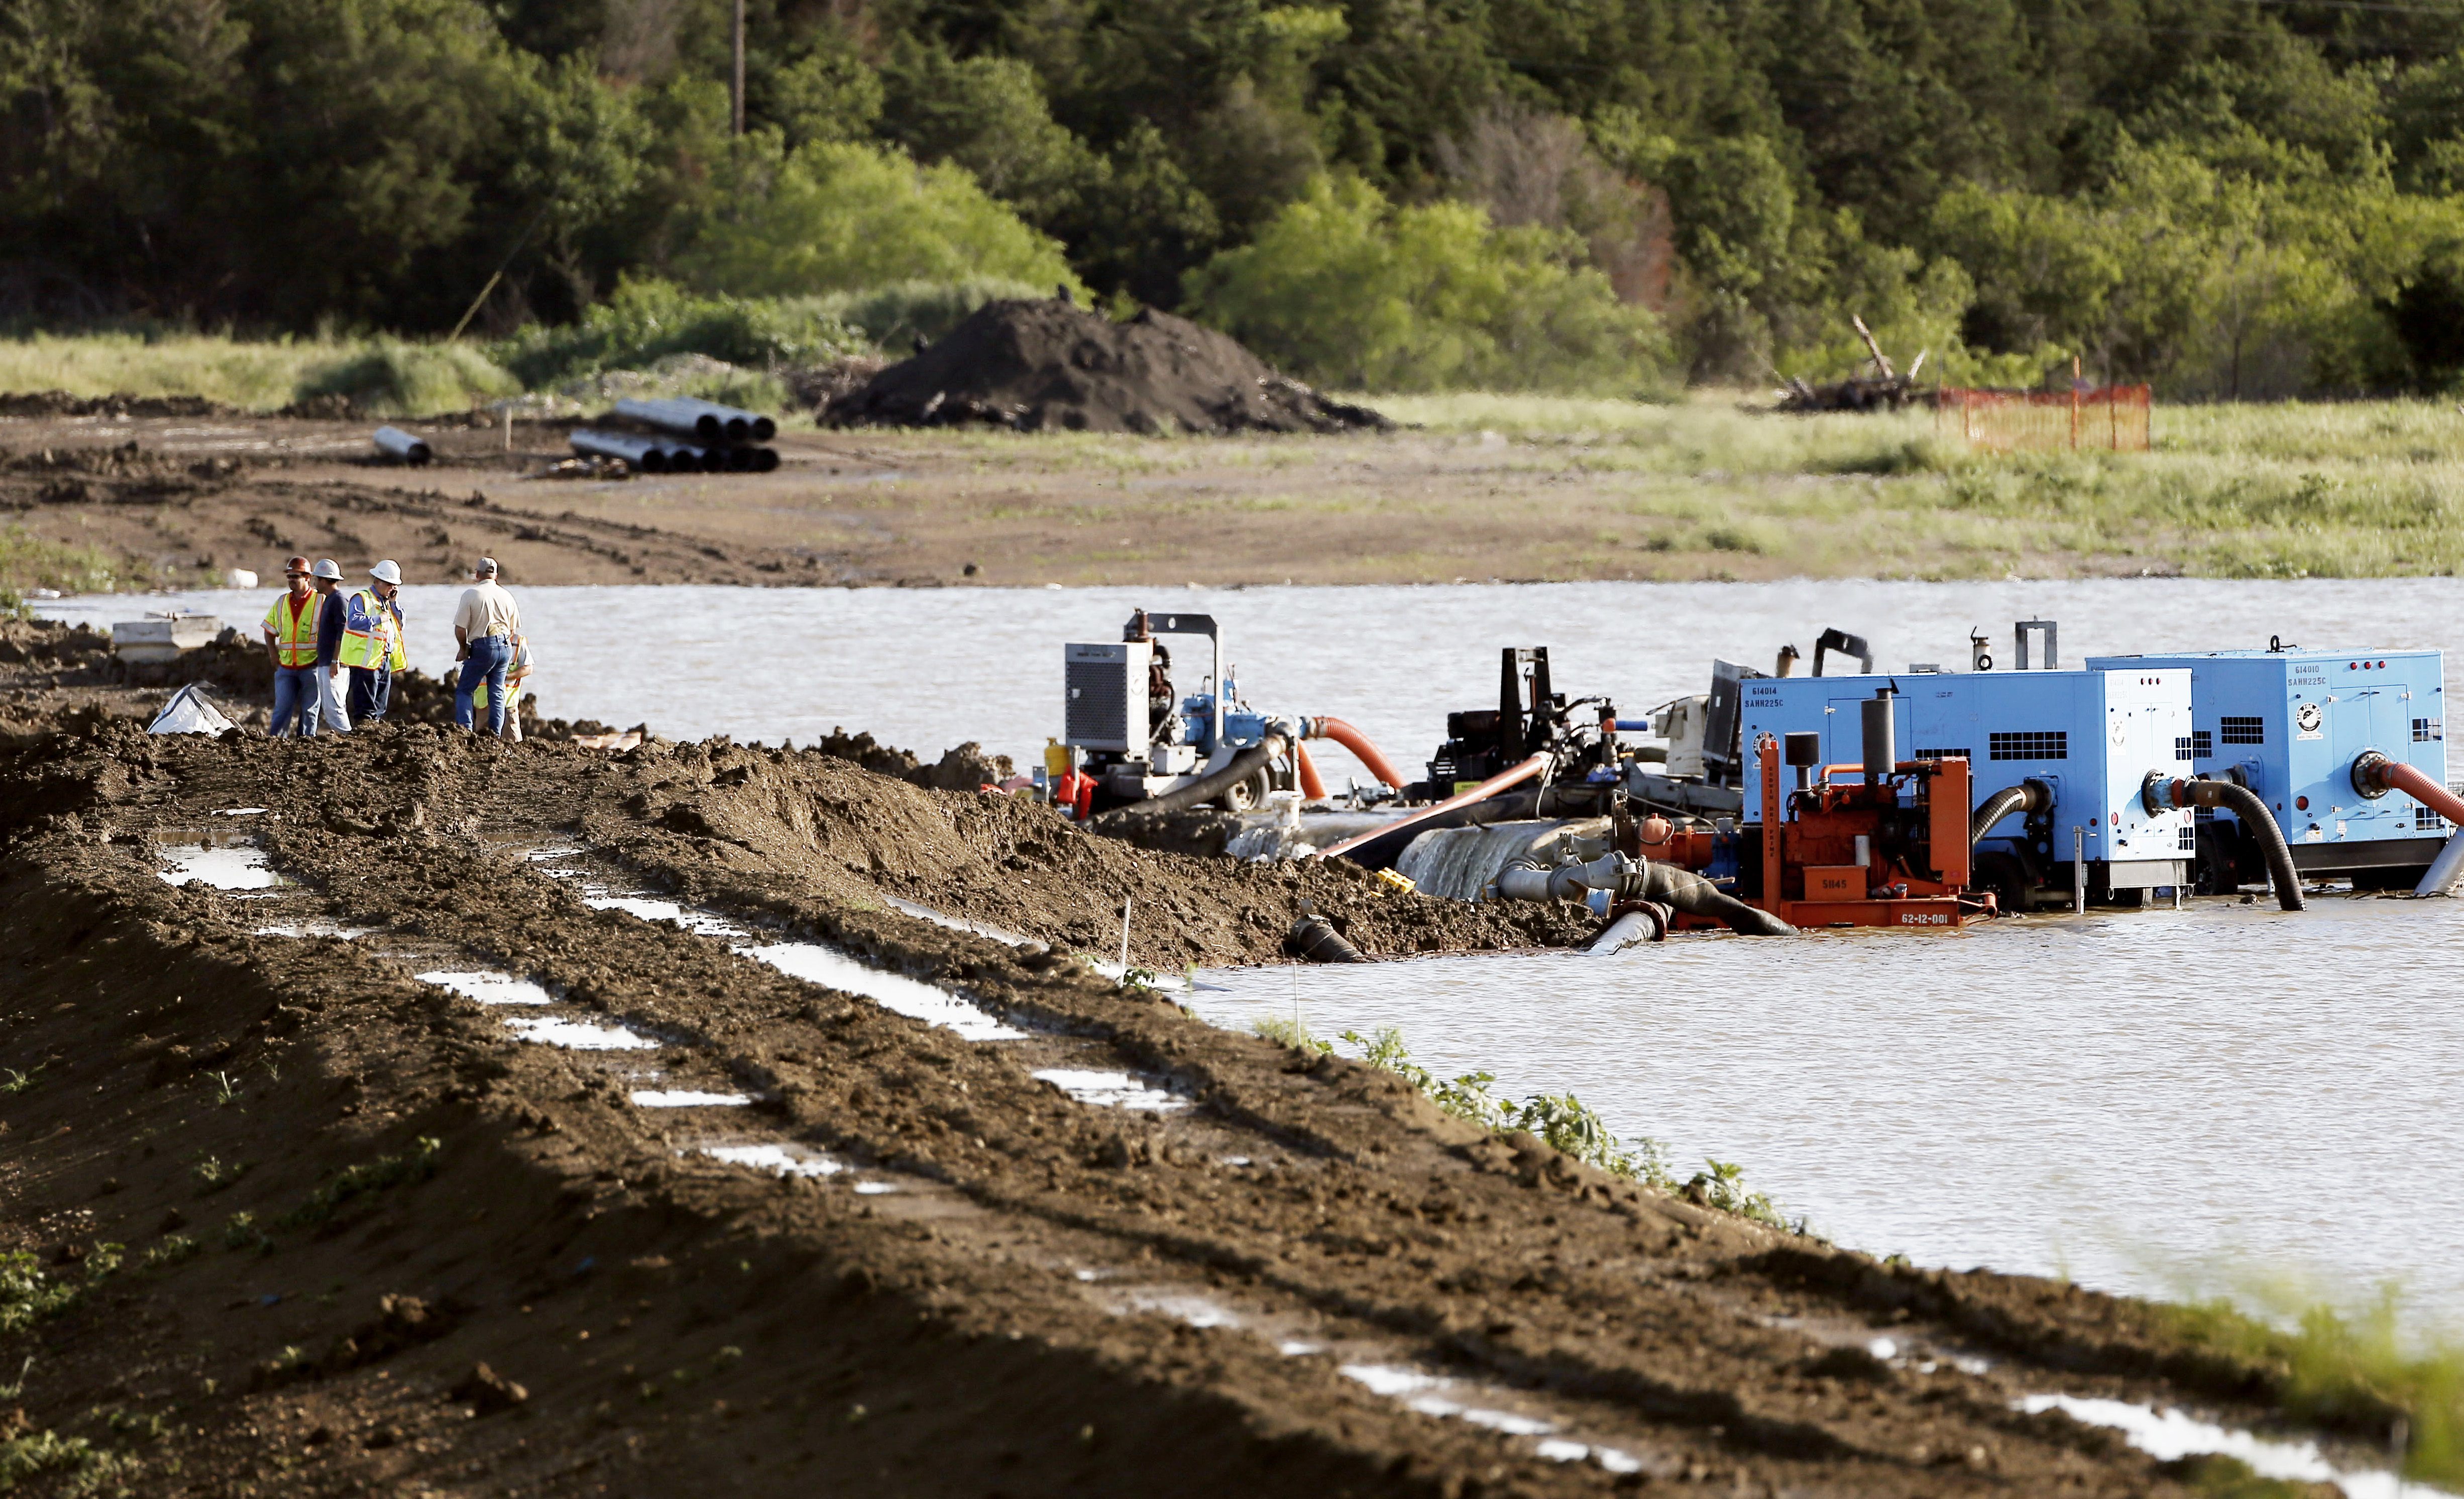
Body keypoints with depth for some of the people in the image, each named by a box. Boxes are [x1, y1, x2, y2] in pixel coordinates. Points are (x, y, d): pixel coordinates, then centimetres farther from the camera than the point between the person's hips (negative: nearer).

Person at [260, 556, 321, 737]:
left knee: (309, 710, 2)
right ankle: (273, 738, -3)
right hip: (286, 667, 3)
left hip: (311, 666, -3)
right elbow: (270, 631, 21)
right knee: (282, 707, -2)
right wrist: (273, 654, 7)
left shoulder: (320, 601, -3)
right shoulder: (282, 603, 11)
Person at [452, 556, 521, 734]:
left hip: (483, 647, -5)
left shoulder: (471, 594, -7)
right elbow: (513, 630, 14)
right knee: (497, 693, 10)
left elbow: (460, 628, -8)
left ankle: (464, 726, -10)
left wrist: (464, 649, 8)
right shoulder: (507, 597, 8)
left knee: (464, 691, 5)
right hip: (505, 647, 5)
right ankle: (495, 735, 7)